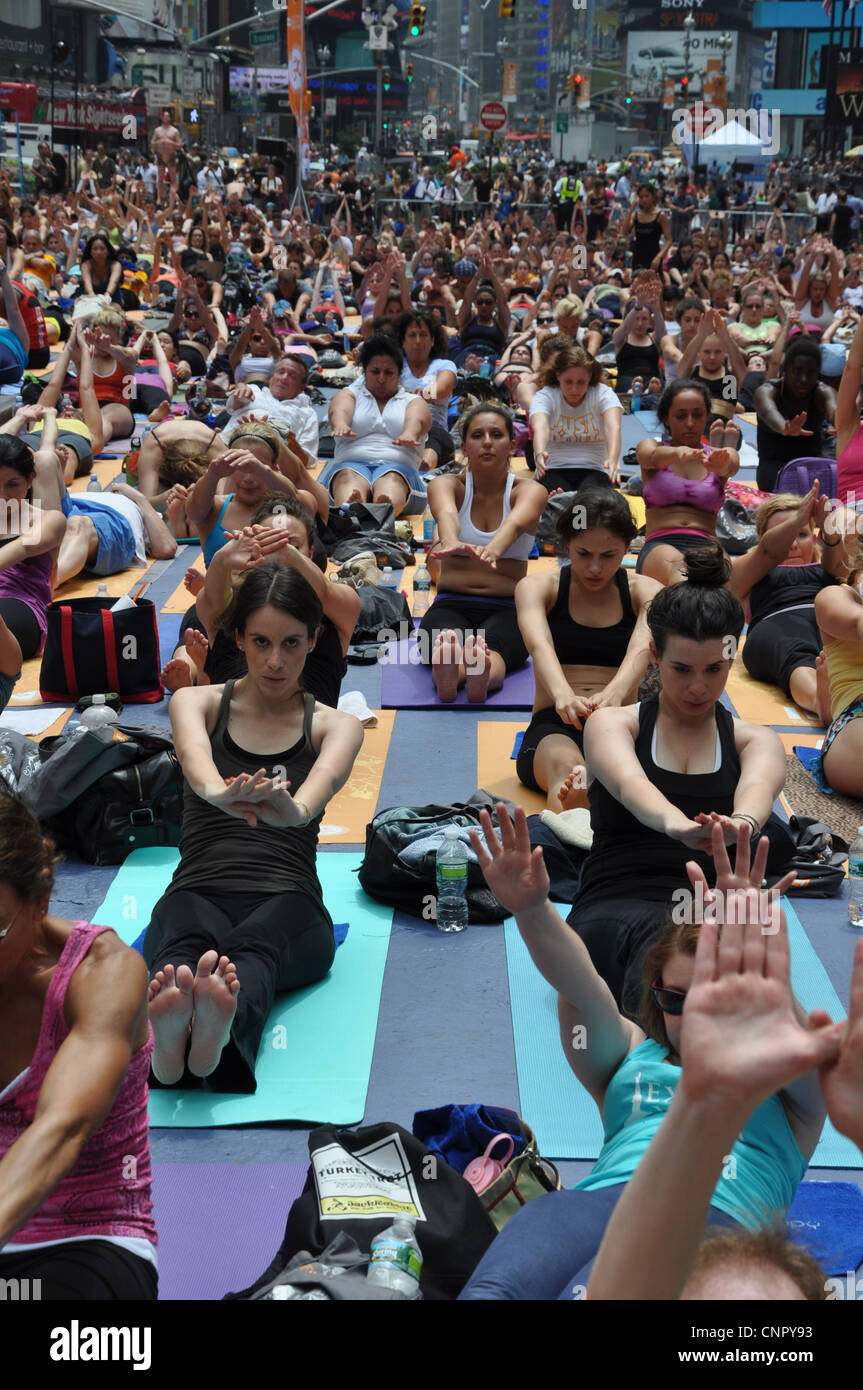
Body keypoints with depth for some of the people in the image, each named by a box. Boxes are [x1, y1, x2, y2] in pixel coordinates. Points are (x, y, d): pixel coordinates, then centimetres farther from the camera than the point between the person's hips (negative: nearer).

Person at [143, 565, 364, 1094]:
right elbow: (196, 757, -13)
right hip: (198, 892, 1)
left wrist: (294, 807, -40)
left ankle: (222, 1029, -71)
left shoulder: (336, 725, 14)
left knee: (252, 948, -39)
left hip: (287, 899, 0)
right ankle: (168, 1030, -70)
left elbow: (326, 779, -13)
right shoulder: (197, 703, 15)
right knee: (187, 941, -38)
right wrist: (216, 790, -40)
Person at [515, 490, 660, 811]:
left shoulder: (646, 592, 10)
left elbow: (641, 649, -14)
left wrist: (614, 694, -39)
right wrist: (563, 694, -40)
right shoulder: (536, 587, 8)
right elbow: (539, 644, -15)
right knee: (564, 767, -39)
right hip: (553, 726, -1)